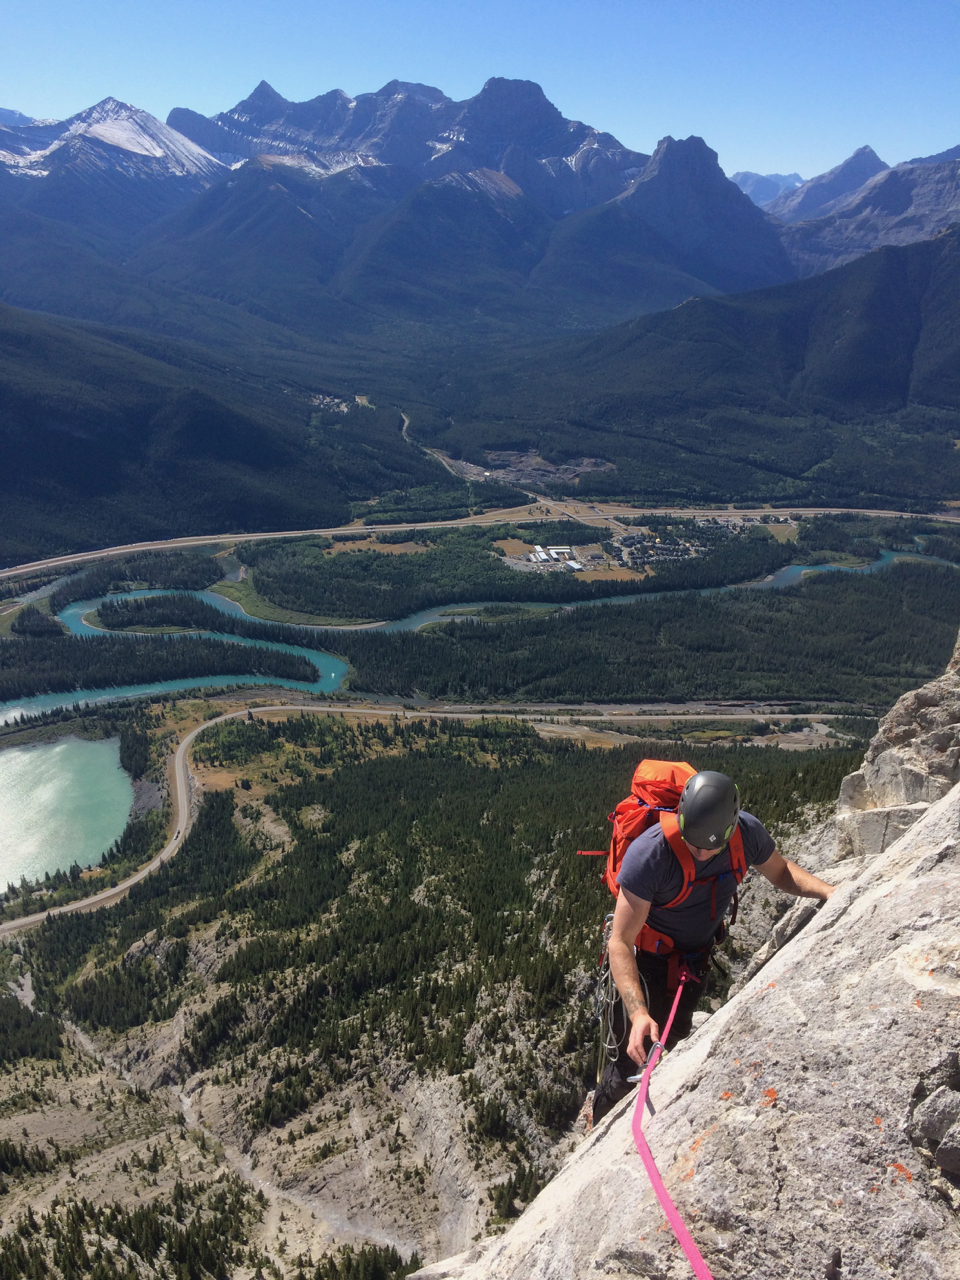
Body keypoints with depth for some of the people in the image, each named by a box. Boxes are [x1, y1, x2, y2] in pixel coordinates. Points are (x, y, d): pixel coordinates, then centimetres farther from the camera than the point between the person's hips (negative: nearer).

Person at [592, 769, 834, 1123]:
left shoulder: (747, 833, -22)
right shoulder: (648, 854, -37)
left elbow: (780, 871, 3)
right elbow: (621, 943, -33)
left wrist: (828, 891, -15)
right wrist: (638, 1012, -45)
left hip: (698, 959, 5)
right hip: (646, 960, -5)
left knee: (674, 1045, 21)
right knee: (634, 1061, -4)